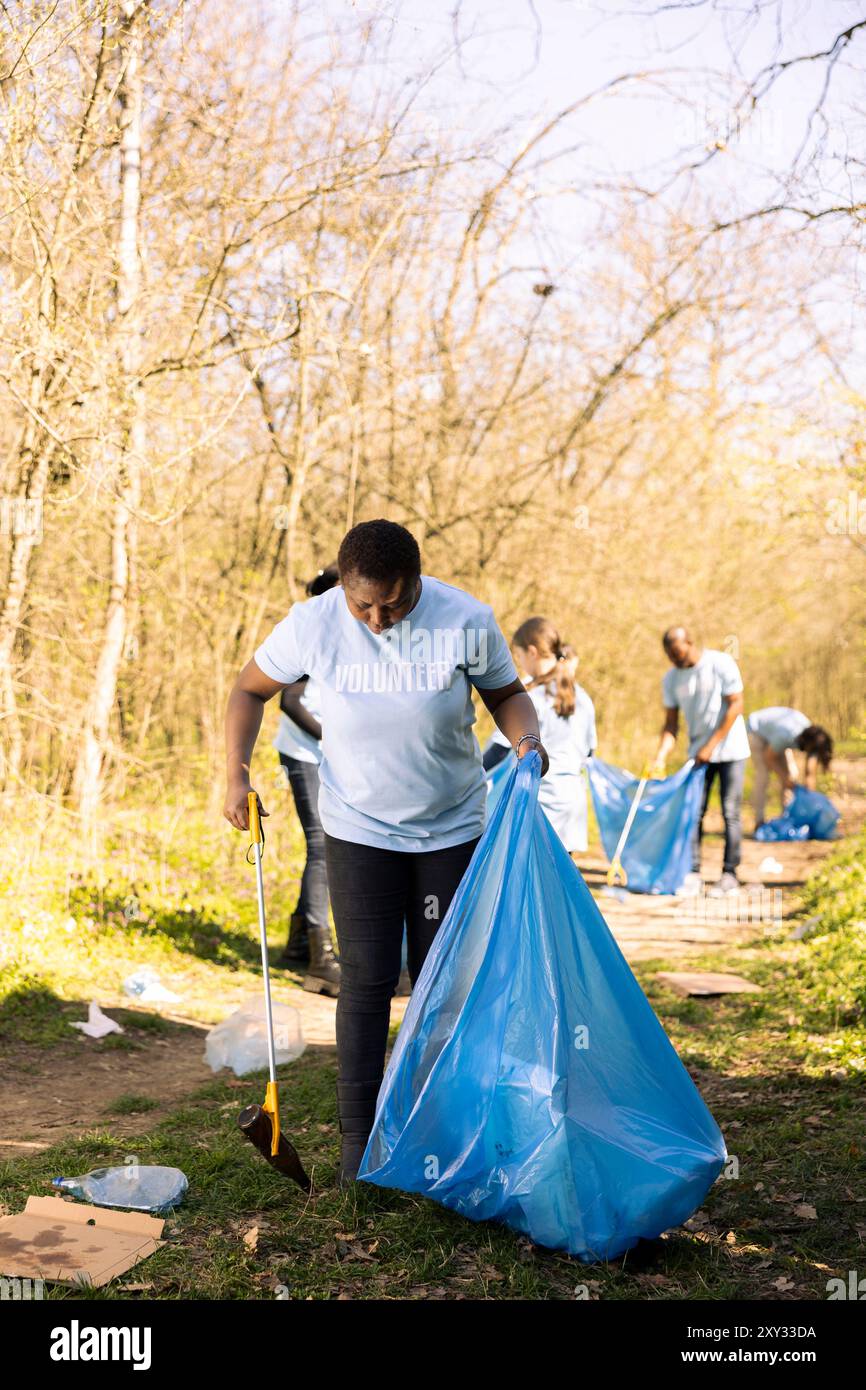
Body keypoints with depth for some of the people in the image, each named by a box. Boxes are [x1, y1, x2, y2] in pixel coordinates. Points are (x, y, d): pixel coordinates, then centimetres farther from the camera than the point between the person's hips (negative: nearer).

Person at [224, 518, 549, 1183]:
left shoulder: (466, 620, -16)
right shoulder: (313, 624, -15)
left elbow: (506, 691, 0)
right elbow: (251, 688, 1)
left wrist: (527, 738, -21)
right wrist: (237, 775, -10)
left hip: (453, 828, 1)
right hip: (359, 829, 0)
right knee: (366, 980, -2)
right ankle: (358, 1137, 10)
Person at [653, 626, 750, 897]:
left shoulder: (721, 664, -12)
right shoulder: (671, 678, 0)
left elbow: (735, 706, -13)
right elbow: (671, 722, 2)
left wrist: (711, 746, -16)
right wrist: (660, 758, -12)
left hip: (730, 750, -4)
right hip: (699, 753, 4)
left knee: (731, 813, -2)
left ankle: (730, 875, 3)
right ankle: (693, 874, 1)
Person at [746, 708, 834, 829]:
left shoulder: (812, 740, -25)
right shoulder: (785, 735, -43)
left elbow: (811, 775, -21)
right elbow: (769, 757, -26)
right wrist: (785, 777, -26)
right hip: (756, 729, -6)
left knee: (791, 774, -6)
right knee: (763, 774, -18)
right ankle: (759, 822, -13)